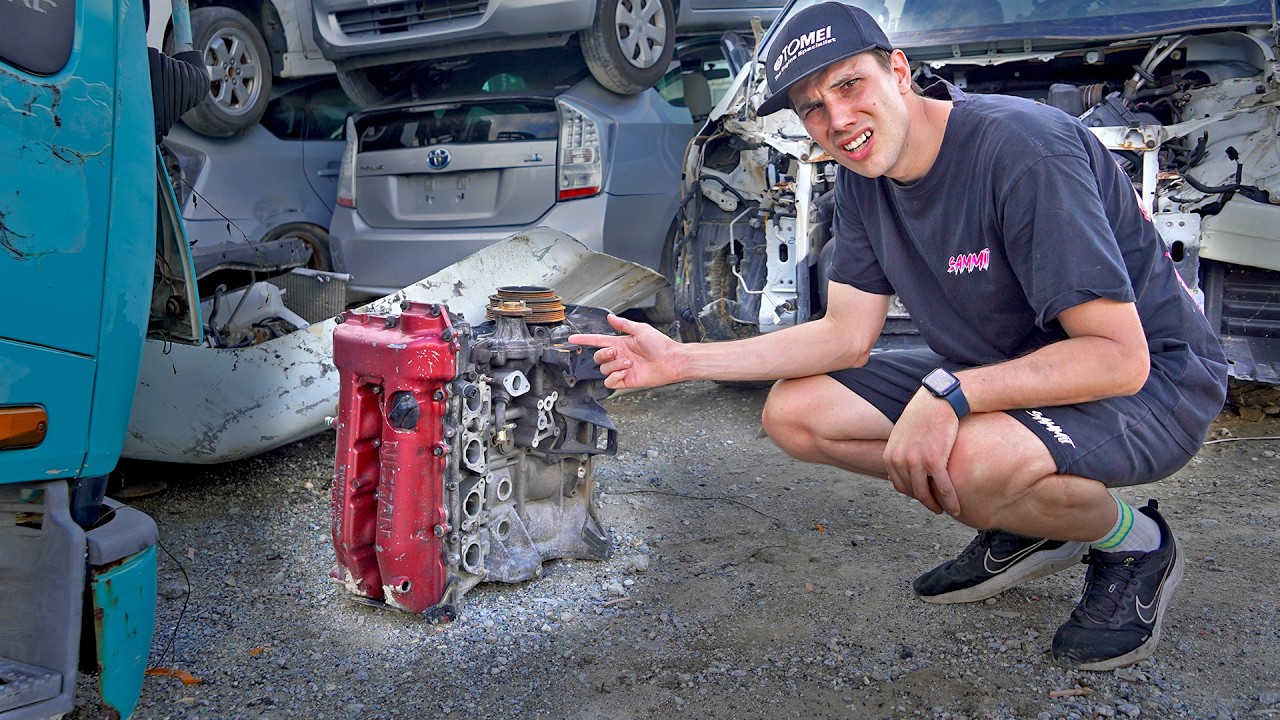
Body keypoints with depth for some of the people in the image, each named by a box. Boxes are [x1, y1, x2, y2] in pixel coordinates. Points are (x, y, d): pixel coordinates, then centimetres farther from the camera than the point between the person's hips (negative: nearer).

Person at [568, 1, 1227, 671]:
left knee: (972, 463, -39)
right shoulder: (863, 180, -2)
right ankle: (1026, 529, 9)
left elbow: (1118, 356, -28)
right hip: (1005, 367, 8)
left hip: (1152, 376, -8)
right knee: (794, 411, -3)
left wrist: (948, 393, -37)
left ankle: (1134, 543, -2)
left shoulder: (1021, 149, -27)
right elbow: (846, 334, -1)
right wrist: (681, 359, -6)